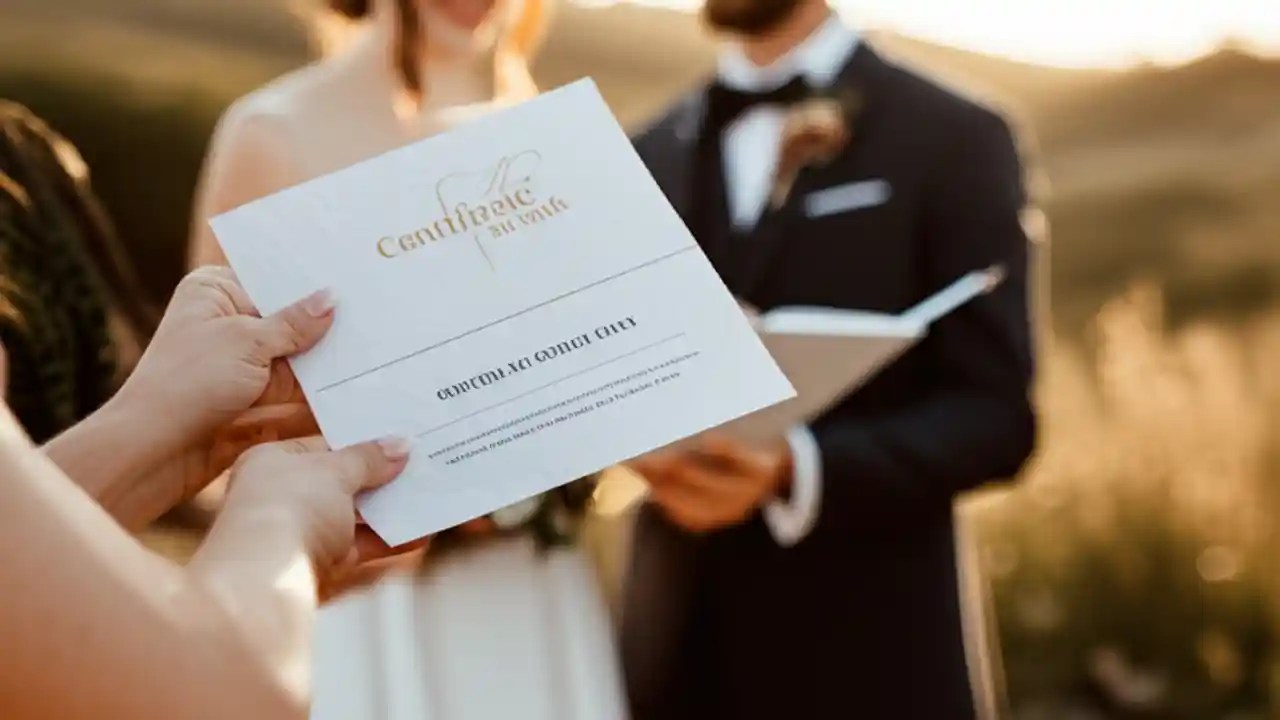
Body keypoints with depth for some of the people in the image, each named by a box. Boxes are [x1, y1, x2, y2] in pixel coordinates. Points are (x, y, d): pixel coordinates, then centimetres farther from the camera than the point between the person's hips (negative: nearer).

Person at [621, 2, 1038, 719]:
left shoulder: (953, 138, -1)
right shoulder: (649, 155, 14)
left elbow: (994, 413, -7)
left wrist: (795, 470, -21)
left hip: (861, 650, -4)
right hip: (678, 639, 4)